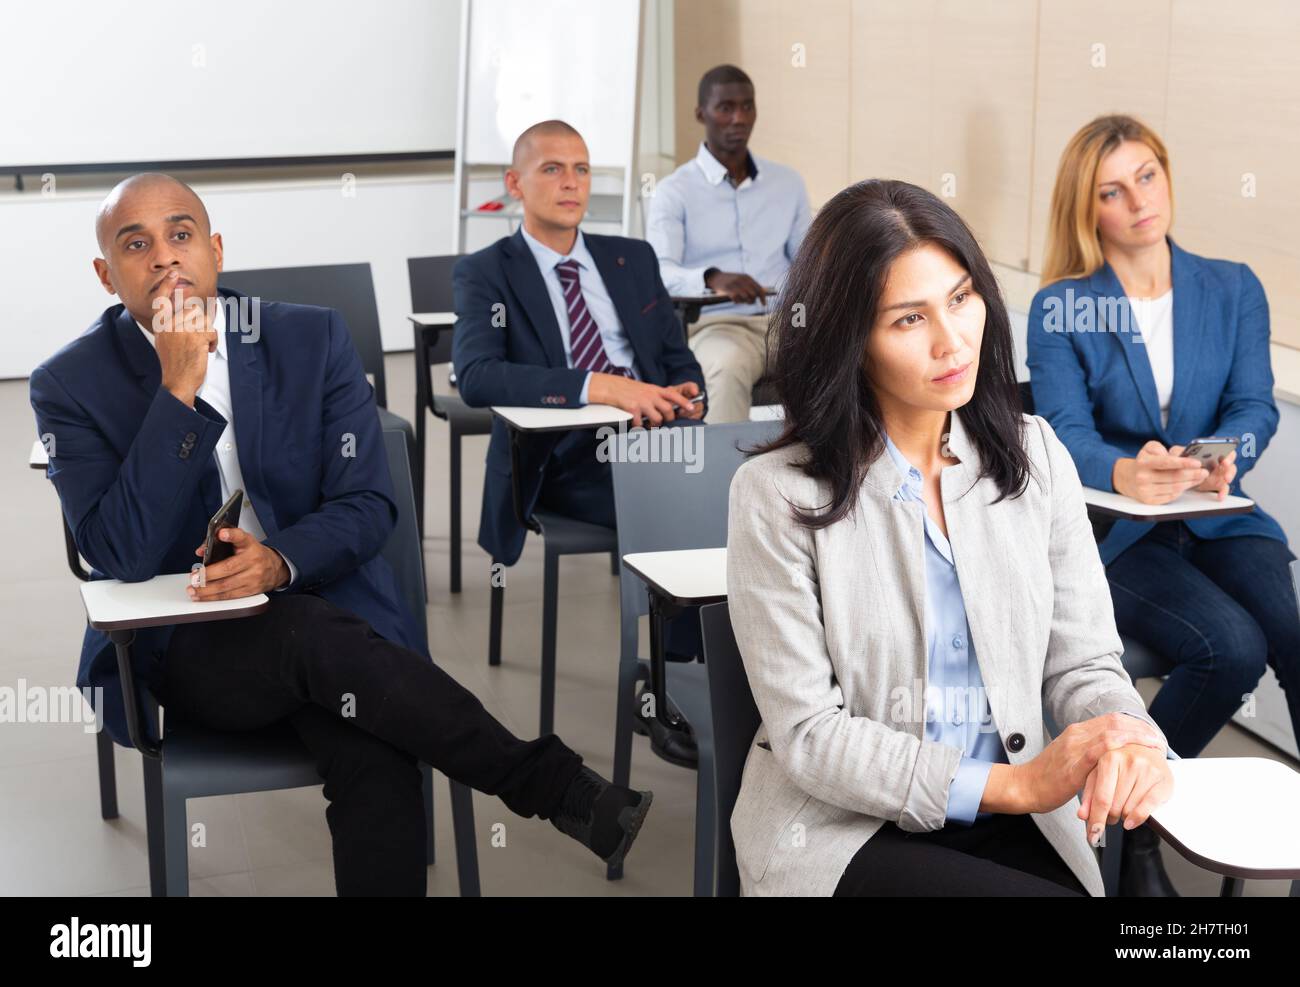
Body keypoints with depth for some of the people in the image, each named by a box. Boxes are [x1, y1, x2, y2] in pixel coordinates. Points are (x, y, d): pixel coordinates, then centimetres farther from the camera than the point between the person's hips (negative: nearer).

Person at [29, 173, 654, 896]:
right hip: (180, 649, -1)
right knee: (312, 634, -33)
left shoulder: (313, 339, 2)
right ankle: (546, 782, -18)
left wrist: (280, 560, -22)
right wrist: (178, 391, -20)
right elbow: (122, 555, -14)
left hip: (325, 607, 1)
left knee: (379, 764, -31)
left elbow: (368, 505, 0)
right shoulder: (71, 386, -2)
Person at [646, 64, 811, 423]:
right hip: (715, 325, -4)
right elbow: (659, 273, -12)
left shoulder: (788, 183, 17)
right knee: (729, 368, -40)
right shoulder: (674, 192, 2)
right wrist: (712, 278, -34)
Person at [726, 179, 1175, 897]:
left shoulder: (1036, 456, 5)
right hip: (844, 831, -4)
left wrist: (1131, 740, -19)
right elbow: (808, 733, -10)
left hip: (1016, 830, 4)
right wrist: (1012, 783, -17)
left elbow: (1082, 663, 5)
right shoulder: (778, 495, -9)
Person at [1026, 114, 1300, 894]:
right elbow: (1065, 432, -10)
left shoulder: (1234, 290, 9)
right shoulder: (1060, 308, 0)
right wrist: (1122, 473, -33)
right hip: (1111, 531, -3)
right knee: (1233, 647, -28)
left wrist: (1225, 459, -25)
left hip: (1216, 519, 3)